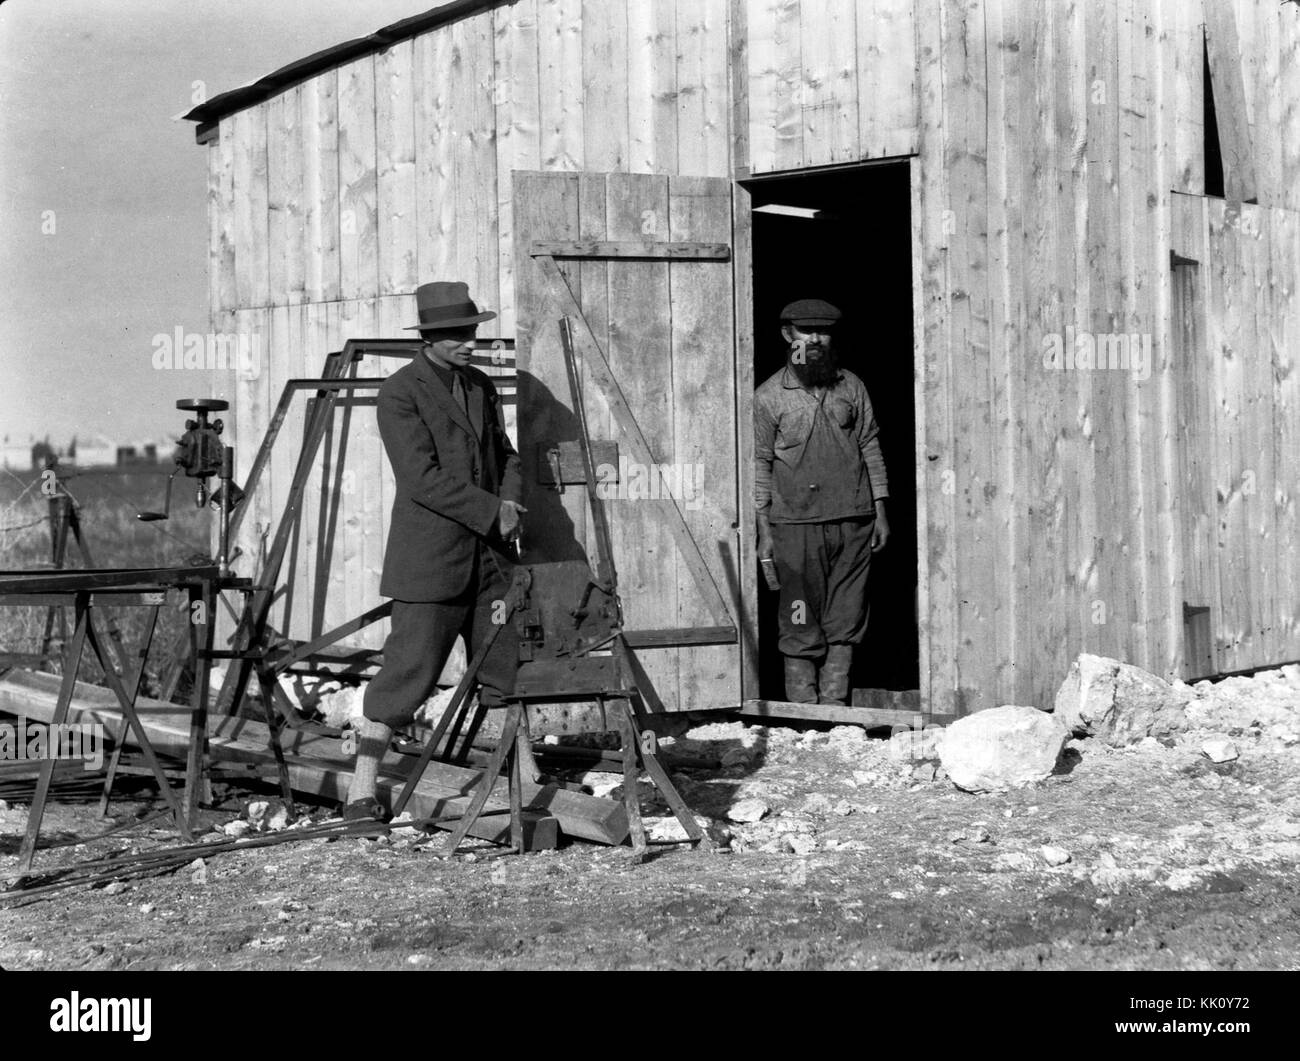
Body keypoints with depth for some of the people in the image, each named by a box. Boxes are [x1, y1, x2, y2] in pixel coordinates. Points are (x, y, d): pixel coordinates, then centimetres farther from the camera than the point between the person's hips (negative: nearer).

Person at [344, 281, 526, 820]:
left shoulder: (480, 386, 13)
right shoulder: (399, 392, -9)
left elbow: (505, 454, 20)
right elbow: (422, 478, -17)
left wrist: (510, 500, -2)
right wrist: (491, 512, -16)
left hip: (489, 553, 7)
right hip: (430, 558, -7)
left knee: (505, 670, 9)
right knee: (409, 669, -8)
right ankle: (362, 790, -1)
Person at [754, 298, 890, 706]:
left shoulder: (851, 386, 10)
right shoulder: (769, 396, 2)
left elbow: (870, 448, 13)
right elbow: (760, 463, 2)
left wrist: (881, 512, 9)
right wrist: (764, 530, -3)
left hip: (854, 519, 3)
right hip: (796, 523, -3)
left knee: (845, 619, 4)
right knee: (801, 625, -2)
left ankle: (834, 704, 9)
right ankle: (802, 711, 3)